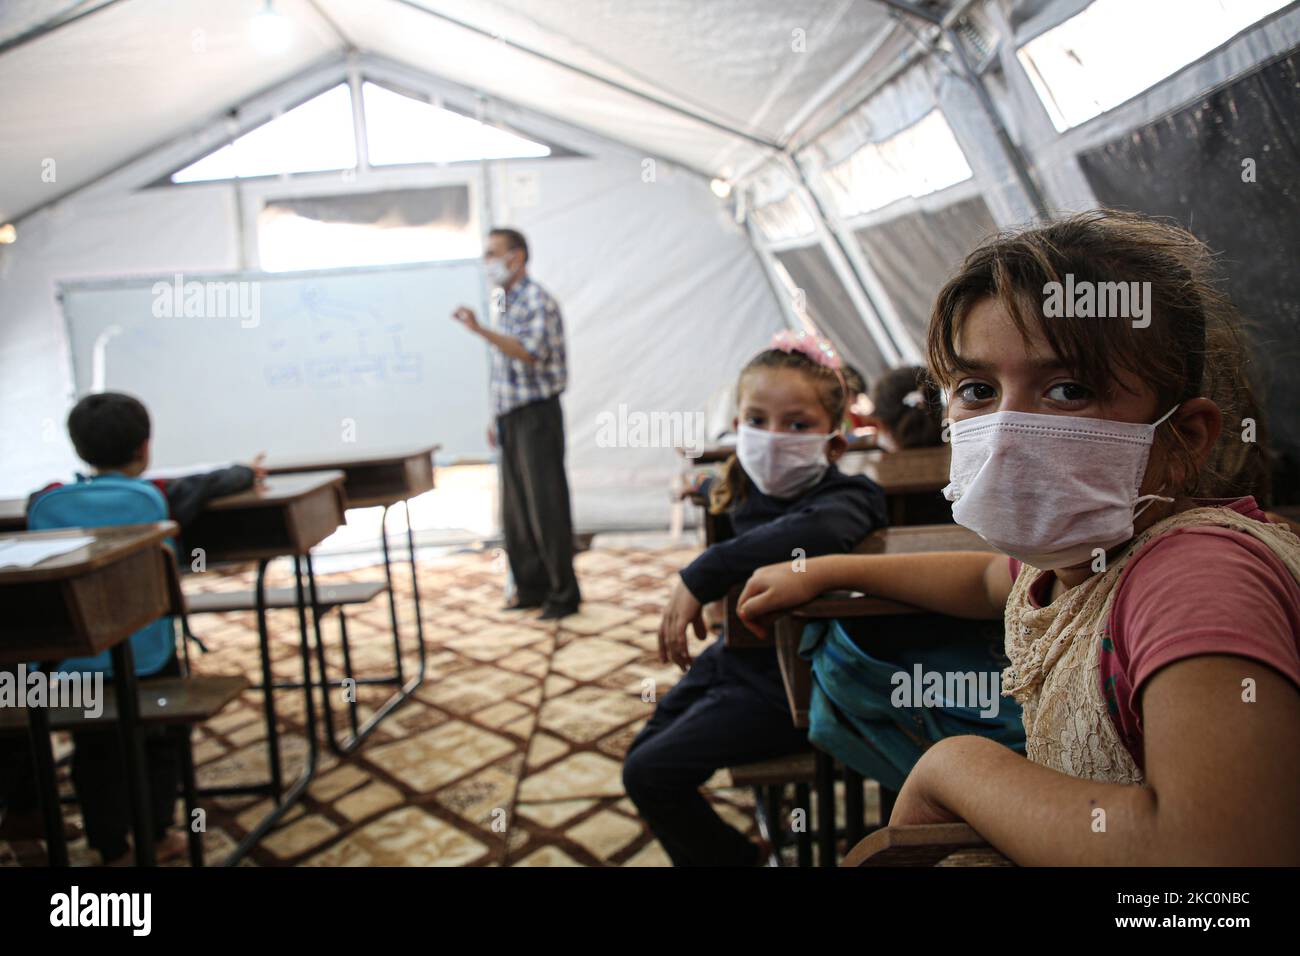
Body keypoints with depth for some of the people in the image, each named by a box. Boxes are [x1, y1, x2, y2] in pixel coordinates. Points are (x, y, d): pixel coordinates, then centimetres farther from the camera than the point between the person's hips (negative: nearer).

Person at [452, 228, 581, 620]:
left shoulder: (537, 300, -9)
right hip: (511, 418, 9)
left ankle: (563, 594, 5)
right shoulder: (507, 304, 17)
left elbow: (531, 352, -25)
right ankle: (531, 588, 22)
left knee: (546, 507, -5)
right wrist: (497, 418, 16)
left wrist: (480, 329, -32)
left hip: (536, 415, -9)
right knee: (515, 512, 11)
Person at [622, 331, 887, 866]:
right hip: (734, 658, 9)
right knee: (642, 755, 16)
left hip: (785, 689, -9)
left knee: (650, 775, -9)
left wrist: (702, 575, -45)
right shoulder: (753, 493, 3)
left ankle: (735, 856, 17)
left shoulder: (840, 497, -21)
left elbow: (817, 529, -49)